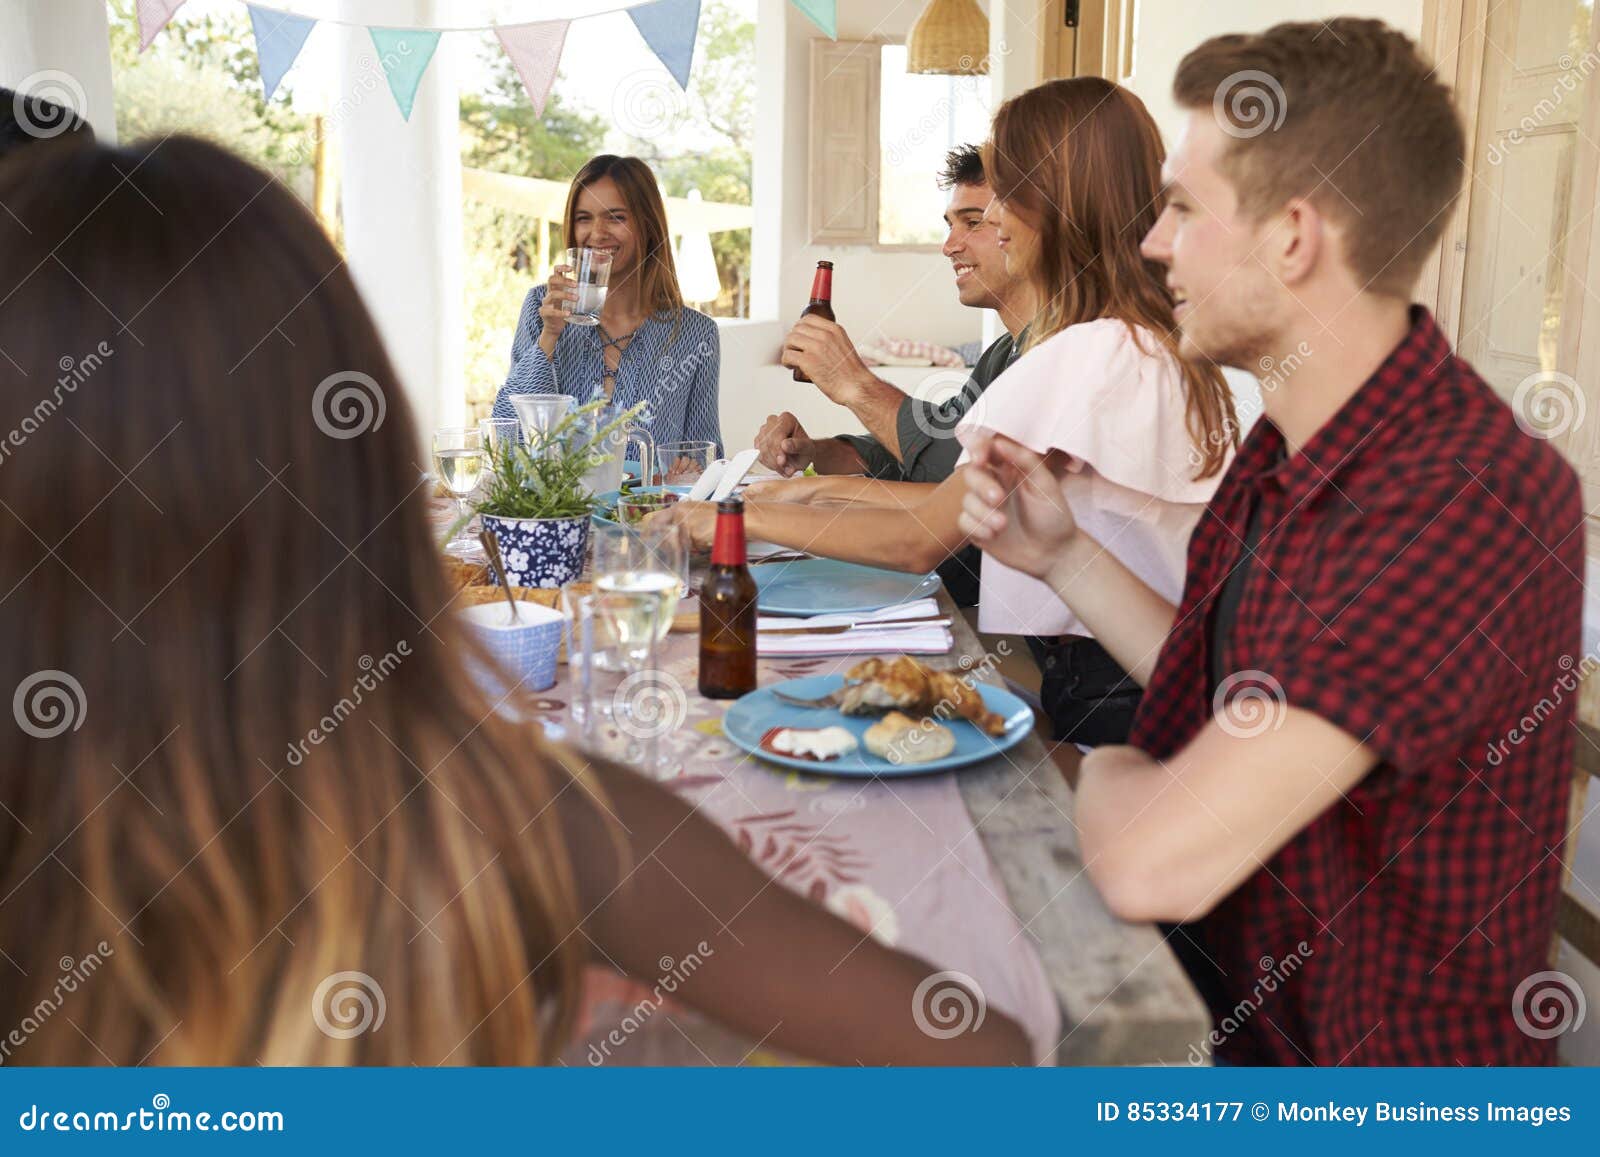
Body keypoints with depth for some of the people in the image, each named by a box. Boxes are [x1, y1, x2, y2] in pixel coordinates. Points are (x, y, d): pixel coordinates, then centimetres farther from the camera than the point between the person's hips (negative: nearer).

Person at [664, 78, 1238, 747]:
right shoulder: (1163, 347, 13)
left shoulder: (1096, 353, -18)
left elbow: (922, 540, -15)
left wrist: (749, 519, -4)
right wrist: (822, 490, 15)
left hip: (1085, 700, -9)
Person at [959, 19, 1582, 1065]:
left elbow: (1156, 864, -36)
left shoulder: (1481, 501, -32)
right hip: (1218, 977, 7)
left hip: (1353, 1049, -7)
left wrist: (1110, 775, -13)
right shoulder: (1294, 447, 0)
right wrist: (1063, 557, 0)